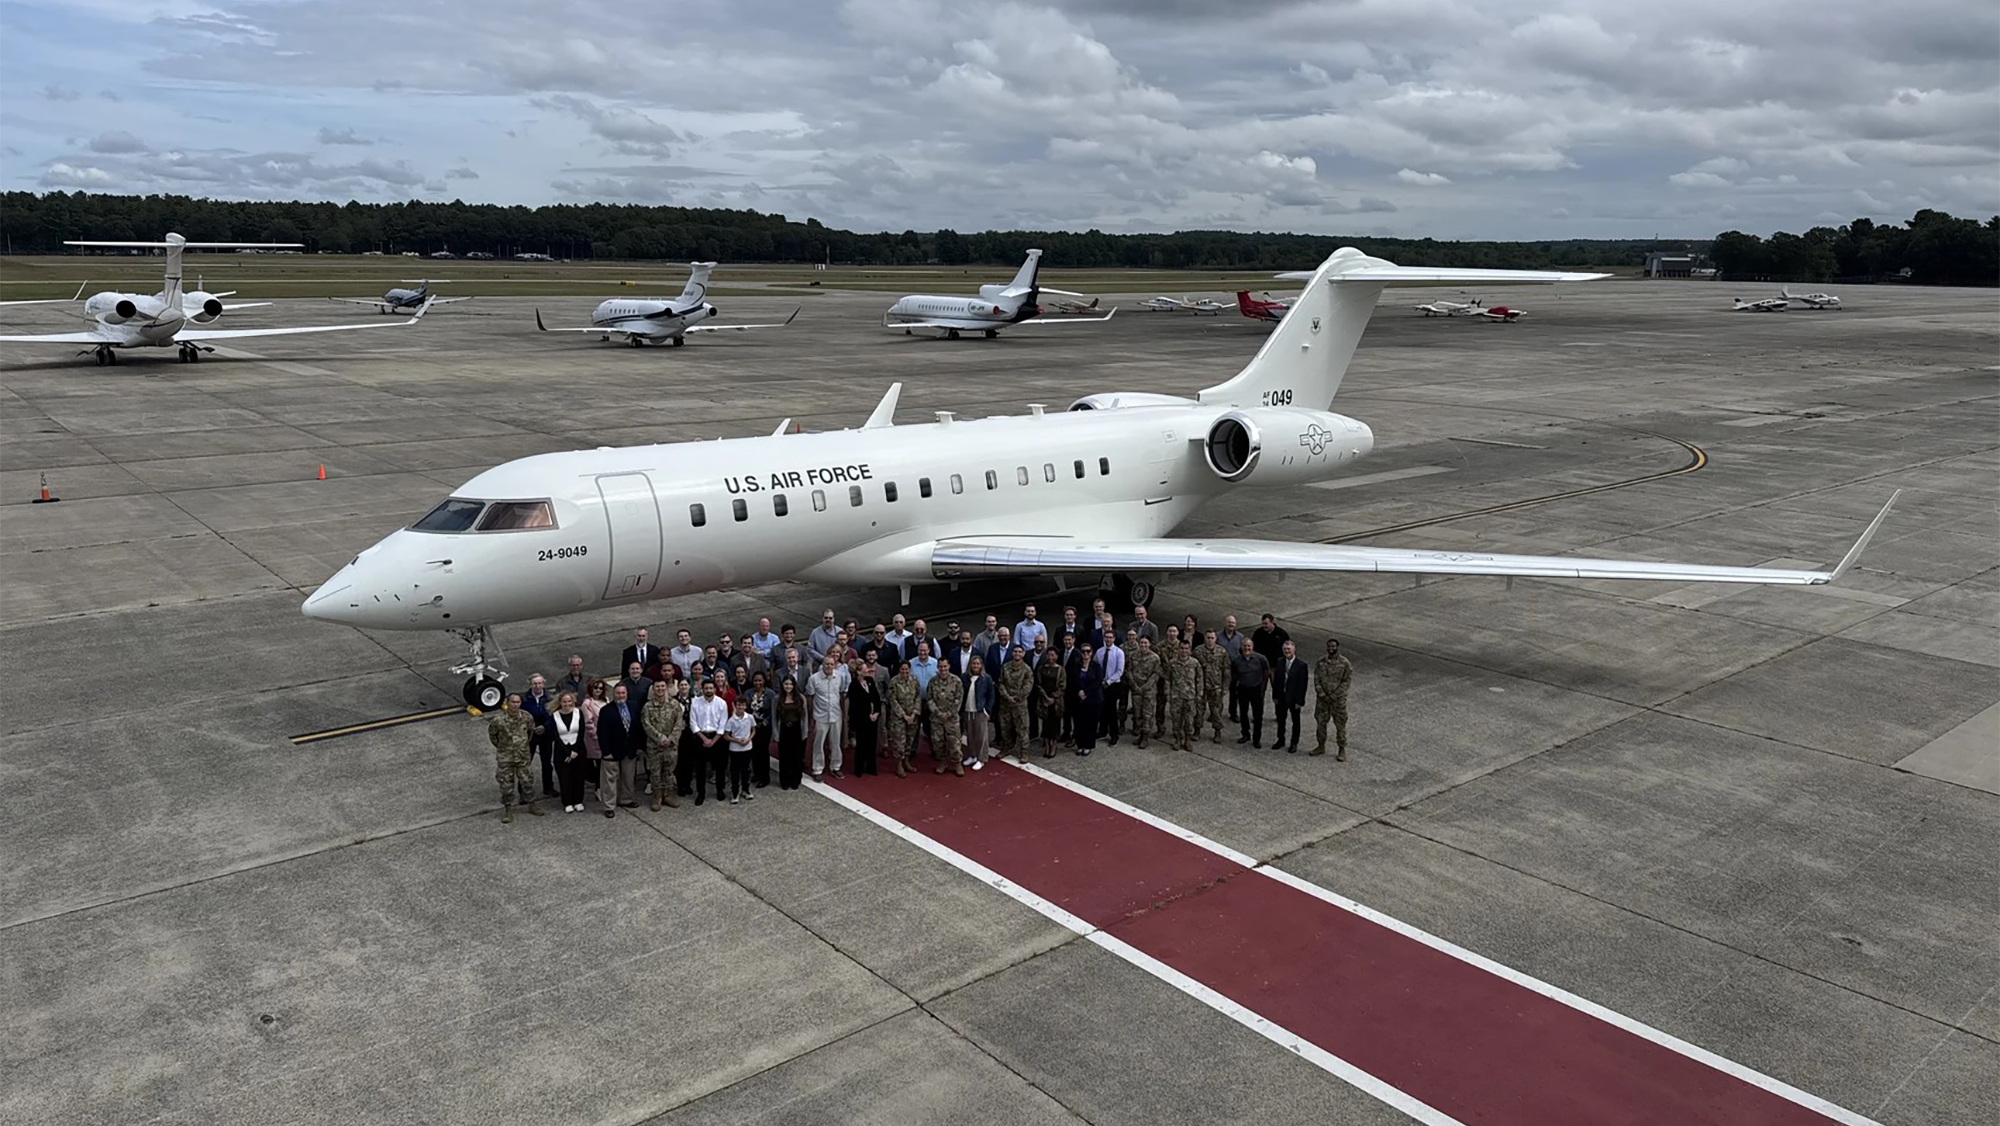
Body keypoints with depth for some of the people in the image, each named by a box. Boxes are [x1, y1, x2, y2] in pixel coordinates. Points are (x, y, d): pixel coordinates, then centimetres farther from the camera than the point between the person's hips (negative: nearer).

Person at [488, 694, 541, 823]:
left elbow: (531, 730, 10)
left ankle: (531, 804, 27)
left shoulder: (526, 717, -10)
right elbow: (492, 734, 0)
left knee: (526, 781, 11)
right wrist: (500, 746, 4)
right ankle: (508, 809, 20)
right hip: (505, 757, -2)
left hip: (523, 755, 2)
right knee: (506, 783, 6)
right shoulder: (498, 720, -19)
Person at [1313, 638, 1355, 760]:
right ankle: (1321, 746, 27)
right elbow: (1316, 678, 2)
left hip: (1338, 699, -3)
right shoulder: (1321, 662, 2)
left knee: (1340, 724, 1)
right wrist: (1322, 694, -10)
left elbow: (1347, 681, -9)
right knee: (1321, 722, 11)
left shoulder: (1345, 663, -8)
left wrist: (1333, 696, -13)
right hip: (1322, 698, 4)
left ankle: (1342, 750, 11)